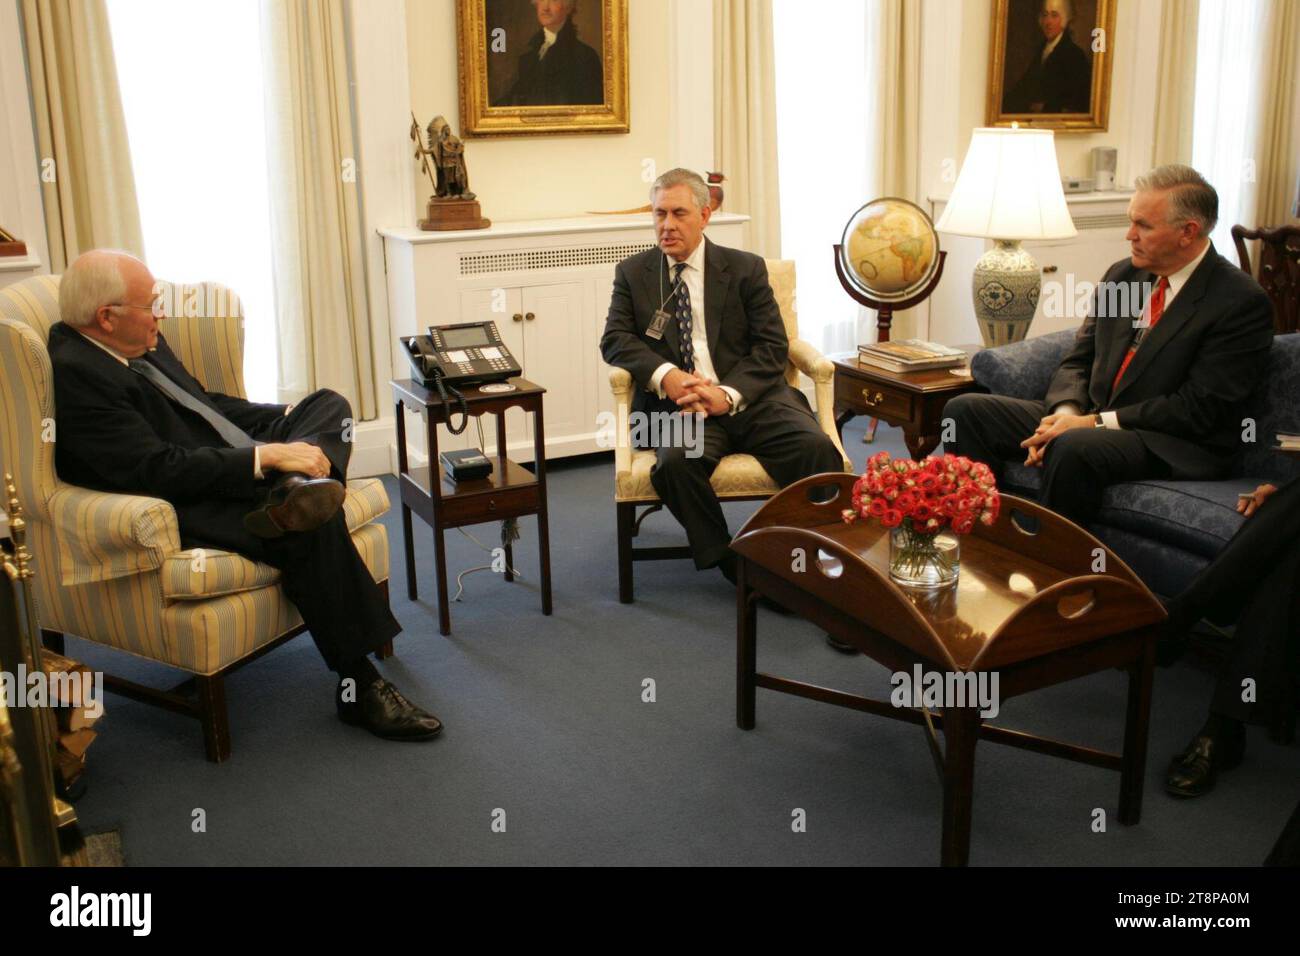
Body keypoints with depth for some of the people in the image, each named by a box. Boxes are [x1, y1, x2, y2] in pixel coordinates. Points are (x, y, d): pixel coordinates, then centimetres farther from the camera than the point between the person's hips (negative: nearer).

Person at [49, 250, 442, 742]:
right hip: (189, 512, -11)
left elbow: (204, 402, 23)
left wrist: (293, 422, 10)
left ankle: (293, 490, -26)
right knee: (315, 527, -31)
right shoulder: (74, 374, -18)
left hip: (235, 468, 11)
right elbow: (160, 469, -24)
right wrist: (266, 455, -23)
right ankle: (359, 689, -21)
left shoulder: (138, 345, 11)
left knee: (329, 402, 8)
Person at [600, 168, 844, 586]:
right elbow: (615, 339, 4)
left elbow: (772, 346, 3)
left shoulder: (745, 268, 10)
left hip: (750, 397, 0)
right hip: (680, 402, 0)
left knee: (816, 447, -28)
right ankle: (731, 566, -18)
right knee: (675, 461, -34)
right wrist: (664, 374, -16)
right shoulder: (633, 272, 14)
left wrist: (728, 394, -14)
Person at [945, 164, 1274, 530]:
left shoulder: (1242, 301, -10)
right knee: (965, 410, -7)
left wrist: (1094, 422, -19)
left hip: (1174, 447, -7)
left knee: (1074, 447, -38)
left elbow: (1198, 408, -15)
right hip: (1088, 420, 7)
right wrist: (1064, 413, -10)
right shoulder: (1122, 274, 11)